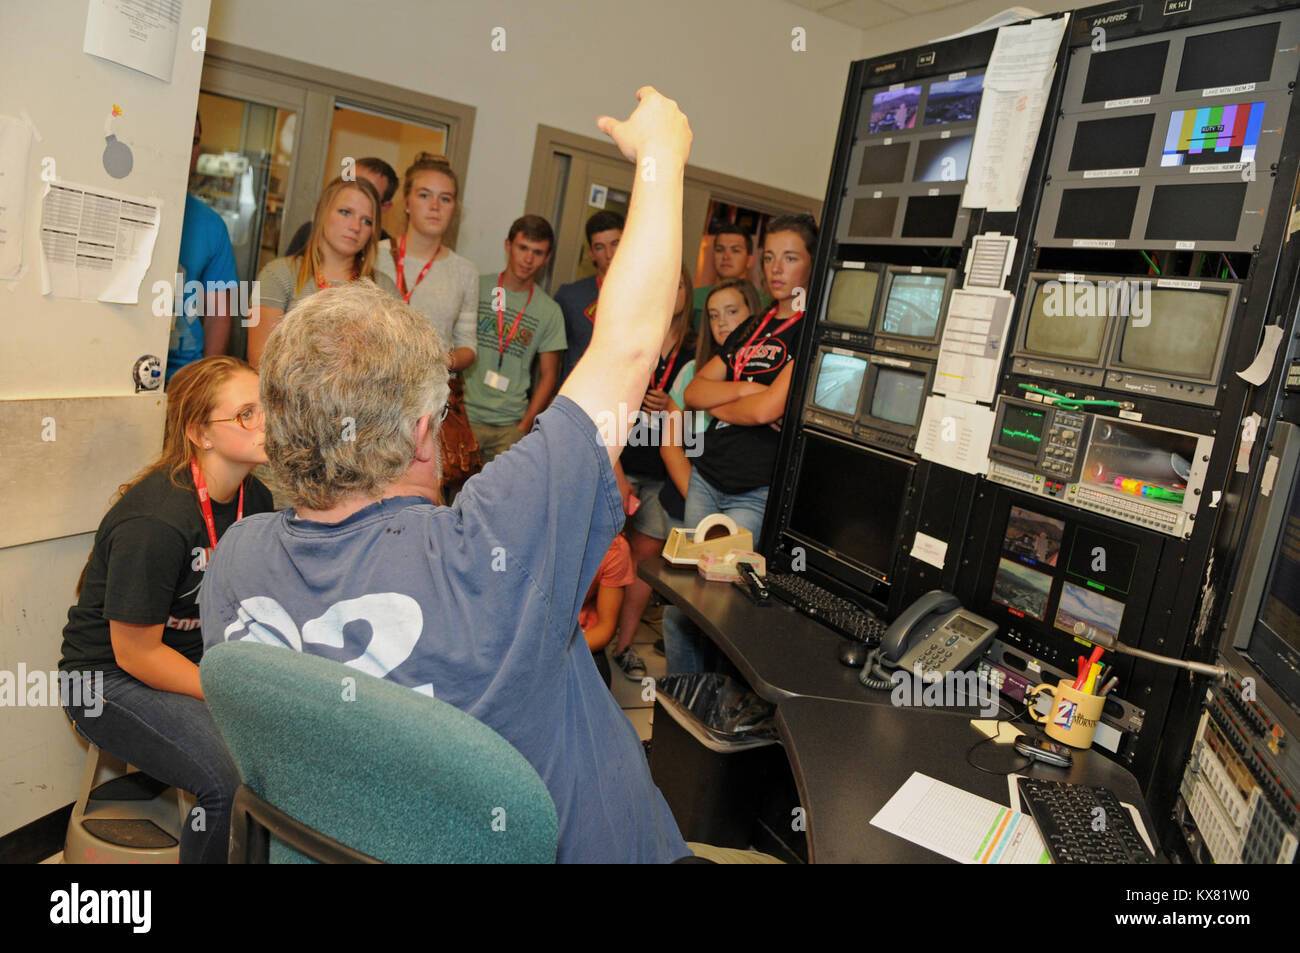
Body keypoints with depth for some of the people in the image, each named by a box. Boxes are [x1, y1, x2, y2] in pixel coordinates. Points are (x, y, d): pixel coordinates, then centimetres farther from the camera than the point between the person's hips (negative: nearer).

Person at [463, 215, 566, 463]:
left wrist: (524, 426, -2)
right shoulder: (476, 288, 4)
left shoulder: (550, 311, 6)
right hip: (463, 415, 0)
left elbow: (548, 375, 8)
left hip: (510, 424, 1)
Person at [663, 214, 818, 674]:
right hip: (705, 480, 7)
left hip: (758, 495, -7)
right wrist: (745, 388, -8)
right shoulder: (753, 327, 17)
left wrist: (717, 403, 1)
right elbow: (694, 391, 9)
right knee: (676, 606, 9)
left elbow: (767, 409, -17)